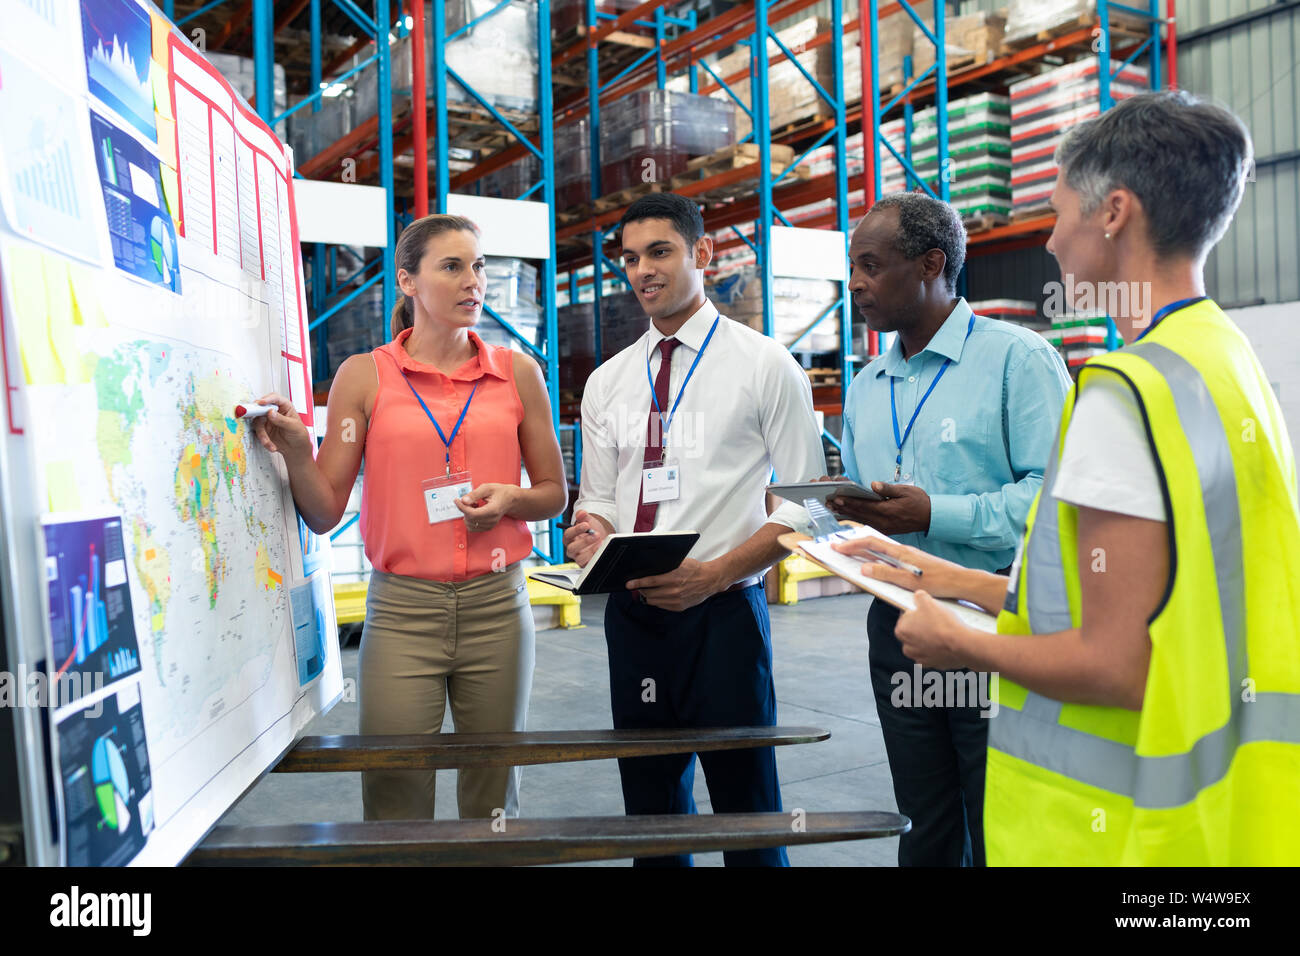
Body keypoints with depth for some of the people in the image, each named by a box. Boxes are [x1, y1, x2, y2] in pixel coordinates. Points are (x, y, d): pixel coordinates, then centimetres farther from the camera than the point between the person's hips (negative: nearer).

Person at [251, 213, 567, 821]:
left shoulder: (517, 372, 6)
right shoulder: (364, 376, 1)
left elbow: (555, 493, 12)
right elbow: (325, 513, 0)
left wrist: (510, 499, -8)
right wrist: (296, 452, -18)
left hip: (497, 605, 2)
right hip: (402, 608, -1)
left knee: (493, 802, 13)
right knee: (394, 801, 4)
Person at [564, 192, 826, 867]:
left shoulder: (765, 366, -1)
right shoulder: (606, 382, 12)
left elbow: (805, 501, -5)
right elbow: (597, 497, 15)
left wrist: (715, 572, -18)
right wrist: (591, 534, -9)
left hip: (722, 610, -4)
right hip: (632, 613, 4)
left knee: (745, 805, 4)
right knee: (651, 808, 14)